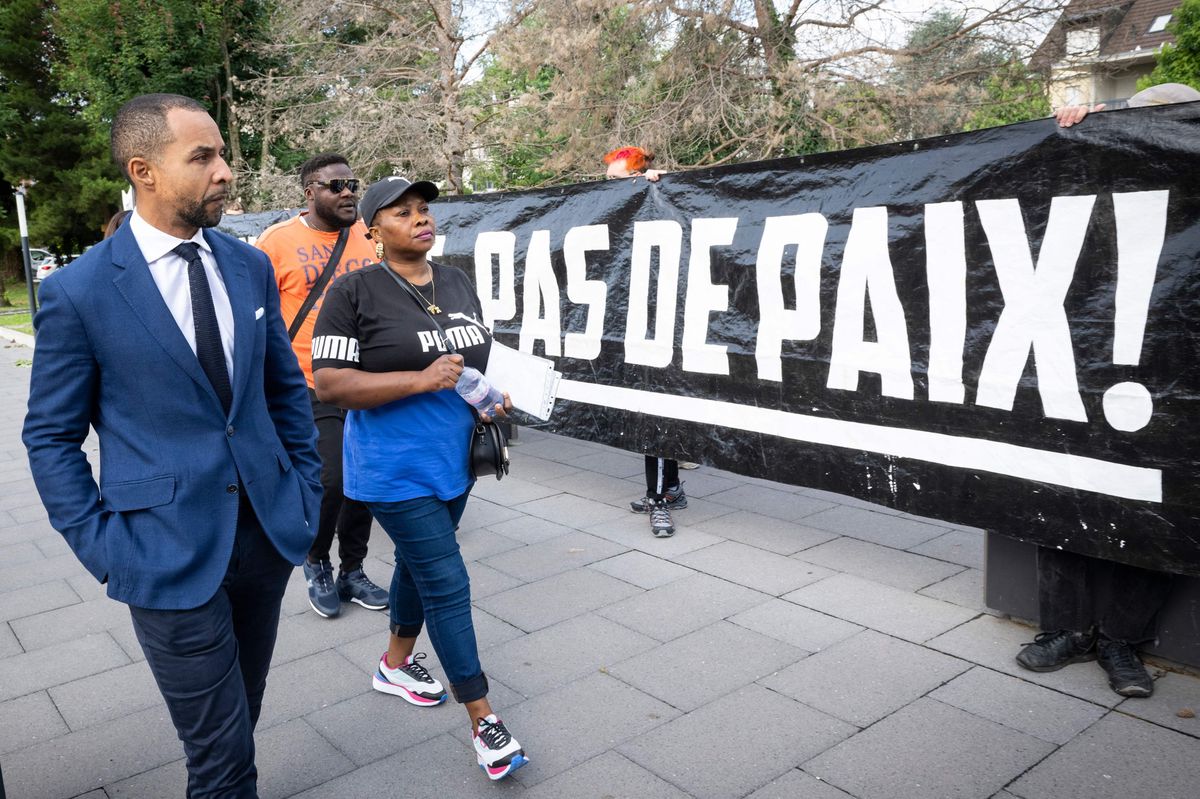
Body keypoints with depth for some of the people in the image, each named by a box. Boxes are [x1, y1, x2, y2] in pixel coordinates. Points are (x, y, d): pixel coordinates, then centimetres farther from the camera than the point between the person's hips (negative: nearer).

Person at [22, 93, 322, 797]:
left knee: (241, 719, 21)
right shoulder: (79, 292, -10)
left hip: (269, 529, 4)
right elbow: (52, 437, -2)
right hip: (170, 553, -4)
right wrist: (102, 549, -6)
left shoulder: (250, 266, 3)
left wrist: (306, 491, 7)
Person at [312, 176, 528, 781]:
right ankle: (484, 722, 8)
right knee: (448, 583, -5)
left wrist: (495, 393, -2)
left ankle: (396, 664, 45)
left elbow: (481, 356, 19)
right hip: (396, 467, -7)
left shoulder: (458, 282, 7)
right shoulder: (355, 291, -13)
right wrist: (419, 380, -25)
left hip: (455, 457, 7)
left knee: (420, 563, 22)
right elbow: (329, 385, -17)